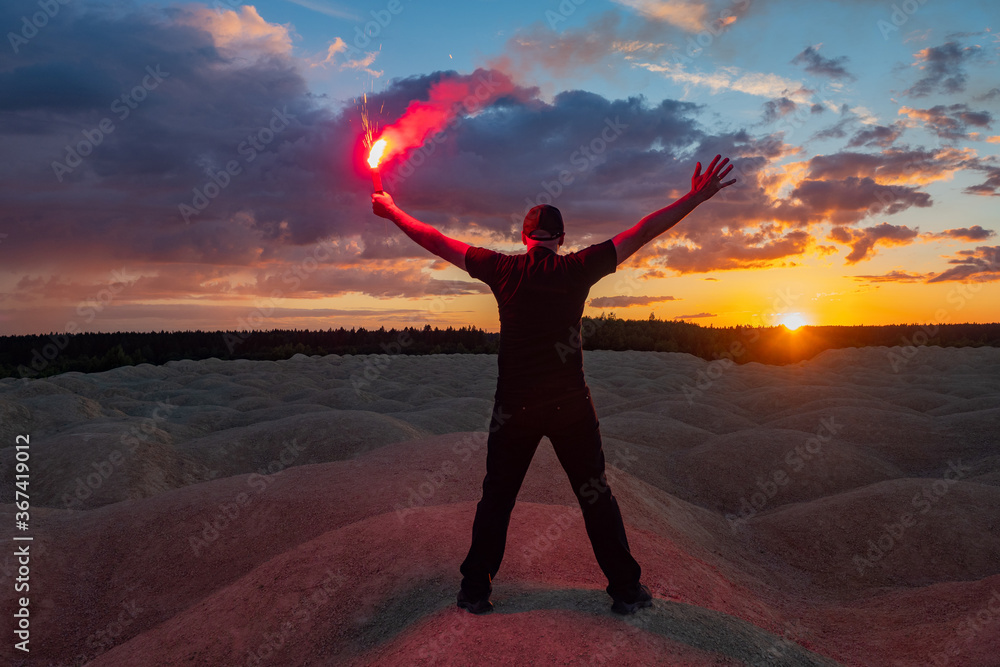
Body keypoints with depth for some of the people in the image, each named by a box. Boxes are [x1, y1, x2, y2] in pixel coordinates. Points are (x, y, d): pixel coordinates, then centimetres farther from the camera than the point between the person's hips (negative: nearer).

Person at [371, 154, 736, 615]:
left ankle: (475, 590, 23)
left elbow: (436, 241, 6)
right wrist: (696, 197, 4)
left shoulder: (503, 269, -1)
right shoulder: (578, 268, -4)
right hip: (570, 404, 0)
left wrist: (391, 210, 18)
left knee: (496, 498, 14)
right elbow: (642, 233, -2)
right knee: (595, 496, 12)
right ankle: (626, 589, 22)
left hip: (514, 407, 1)